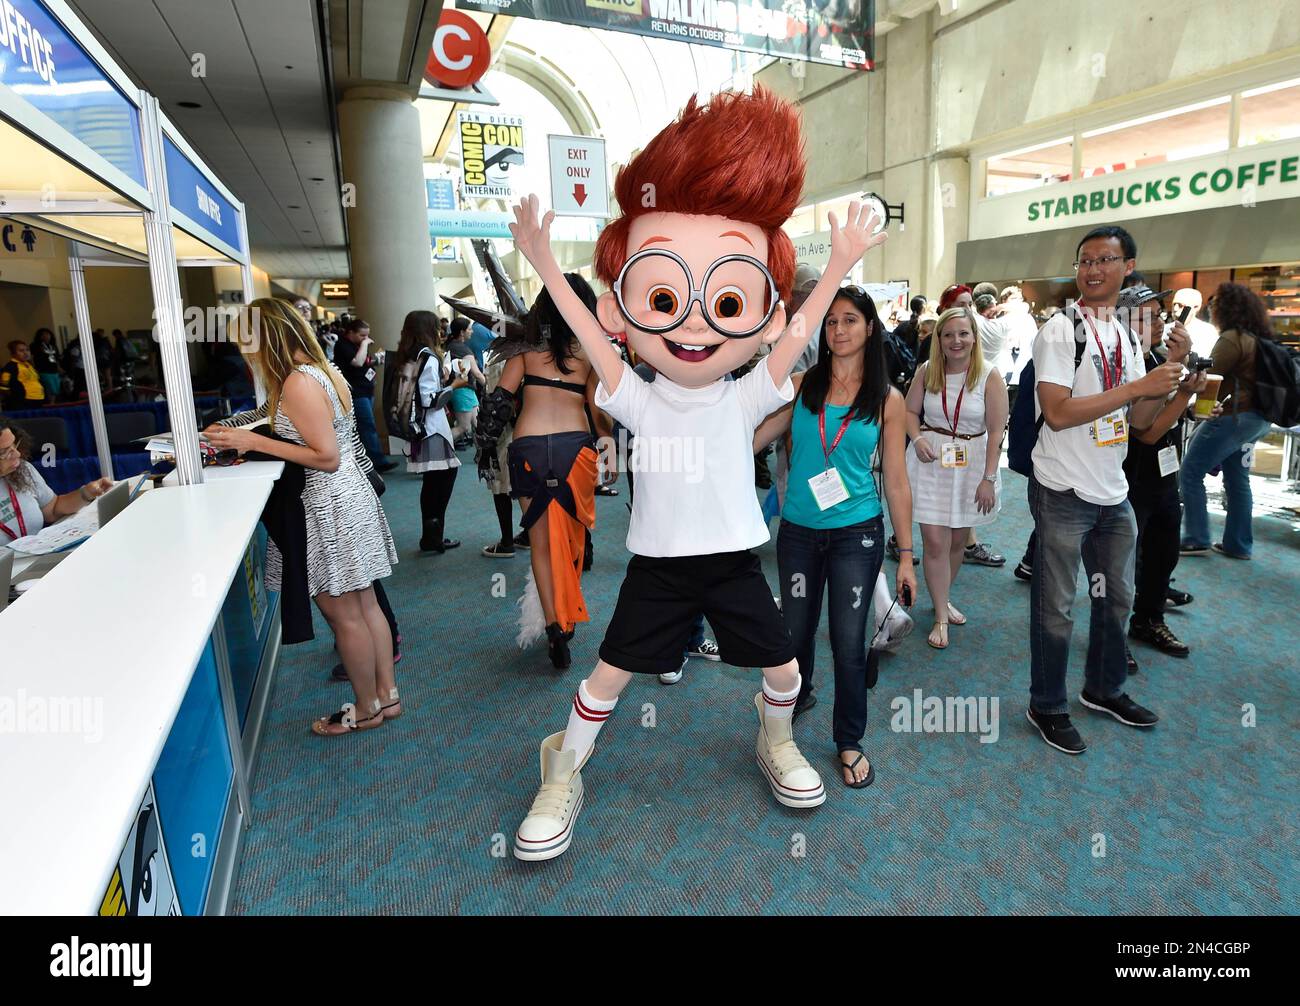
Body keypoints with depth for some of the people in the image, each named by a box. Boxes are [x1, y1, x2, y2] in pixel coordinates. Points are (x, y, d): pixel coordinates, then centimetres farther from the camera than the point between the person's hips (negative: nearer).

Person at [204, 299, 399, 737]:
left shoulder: (297, 383, -18)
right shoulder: (323, 371, 11)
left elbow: (326, 457, -21)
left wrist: (256, 442, -16)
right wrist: (249, 439, 13)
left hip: (329, 508, -9)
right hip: (350, 495, 9)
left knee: (343, 615, 4)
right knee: (365, 606, 16)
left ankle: (366, 709, 19)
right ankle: (387, 694, 27)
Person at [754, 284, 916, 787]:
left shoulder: (888, 399, -1)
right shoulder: (800, 385, 1)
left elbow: (896, 482, 1)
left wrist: (906, 556, 1)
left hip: (857, 534, -1)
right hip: (798, 531, 1)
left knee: (848, 642, 5)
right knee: (796, 630, 14)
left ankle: (849, 741, 28)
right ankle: (797, 697, 46)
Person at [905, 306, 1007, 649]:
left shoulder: (989, 376, -9)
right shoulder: (927, 371, -2)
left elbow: (996, 431, -9)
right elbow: (910, 411, 9)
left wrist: (988, 478, -11)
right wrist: (917, 438, -12)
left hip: (971, 465, 0)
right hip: (931, 462, 0)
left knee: (958, 540, 14)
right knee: (936, 542, -4)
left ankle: (943, 599, 37)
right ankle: (941, 616, 9)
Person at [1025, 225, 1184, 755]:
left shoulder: (1125, 335, 11)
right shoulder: (1061, 330, -12)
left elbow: (1139, 419, 10)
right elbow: (1057, 412, -23)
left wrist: (1167, 383, -7)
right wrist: (1137, 387, -20)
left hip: (1113, 492, 8)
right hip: (1065, 492, -8)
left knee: (1117, 596, 20)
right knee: (1056, 607, 3)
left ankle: (1104, 689, 40)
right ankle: (1047, 707, 20)